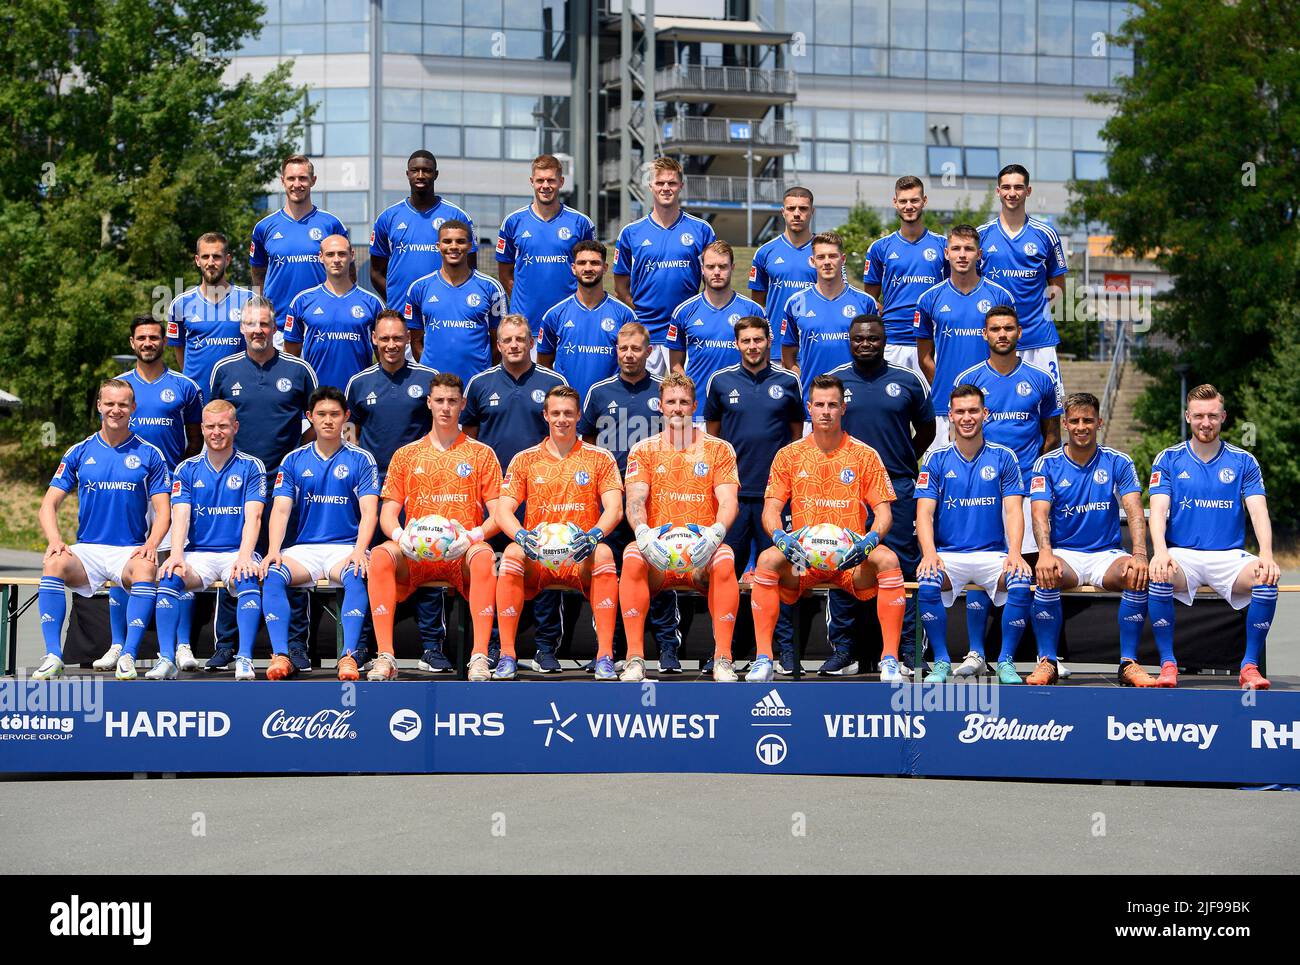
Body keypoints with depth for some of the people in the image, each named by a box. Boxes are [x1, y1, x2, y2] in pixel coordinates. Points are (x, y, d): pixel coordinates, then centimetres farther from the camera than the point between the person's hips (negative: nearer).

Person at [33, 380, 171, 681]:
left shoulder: (149, 455, 7)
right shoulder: (79, 453, 10)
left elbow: (163, 511, 3)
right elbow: (49, 504, 6)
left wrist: (151, 545, -17)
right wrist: (54, 539, -14)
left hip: (130, 552, -1)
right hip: (87, 550, 1)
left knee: (147, 569, -35)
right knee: (55, 564, -31)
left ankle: (128, 656, -34)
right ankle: (53, 656, -31)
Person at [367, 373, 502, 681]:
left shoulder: (480, 454, 14)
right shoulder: (406, 455, 18)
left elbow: (498, 515, 6)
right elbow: (387, 515, 12)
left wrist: (472, 536, -16)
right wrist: (399, 535, -12)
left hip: (461, 553, -1)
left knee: (484, 556, -38)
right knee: (380, 555, -32)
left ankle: (480, 656, -44)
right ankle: (385, 657, -38)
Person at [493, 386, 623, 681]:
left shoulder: (600, 458, 9)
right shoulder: (524, 460, 11)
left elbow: (614, 509, -2)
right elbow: (503, 511, 2)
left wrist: (593, 535, -24)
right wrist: (522, 536, -21)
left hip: (581, 558, -1)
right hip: (536, 559, 1)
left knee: (604, 553, -33)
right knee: (512, 553, -31)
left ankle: (605, 656, -34)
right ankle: (506, 655, -29)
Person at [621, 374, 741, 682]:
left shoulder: (718, 449, 11)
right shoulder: (643, 450, 13)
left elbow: (728, 501, -2)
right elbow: (635, 500, -2)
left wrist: (714, 533, -26)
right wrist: (643, 532, -26)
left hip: (701, 553, 0)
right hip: (657, 553, 1)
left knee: (725, 560, -34)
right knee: (632, 556, -33)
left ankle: (723, 659, -33)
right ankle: (635, 659, -32)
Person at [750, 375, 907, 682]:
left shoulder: (864, 455, 5)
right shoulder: (789, 455, 7)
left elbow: (883, 510, 2)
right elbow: (771, 509, 3)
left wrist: (871, 539, -21)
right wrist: (779, 536, -21)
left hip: (851, 558, 0)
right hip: (802, 557, 0)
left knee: (887, 560, -31)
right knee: (767, 560, -31)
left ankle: (890, 659, -27)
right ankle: (763, 659, -29)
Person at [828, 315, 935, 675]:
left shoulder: (909, 381, 5)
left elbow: (926, 429, 15)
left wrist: (902, 462, 11)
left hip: (897, 487, -1)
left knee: (903, 566, -1)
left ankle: (907, 648, 5)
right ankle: (841, 646, 11)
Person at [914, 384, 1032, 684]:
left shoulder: (1003, 457, 7)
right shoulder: (936, 459, 7)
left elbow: (1013, 510, 0)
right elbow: (924, 512, -1)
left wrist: (1014, 552, -19)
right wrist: (929, 553, -20)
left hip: (993, 555, 0)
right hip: (947, 555, 0)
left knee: (1021, 582, -30)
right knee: (927, 583, -32)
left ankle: (1006, 661, -11)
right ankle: (941, 662, -12)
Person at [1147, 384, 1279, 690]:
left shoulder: (1243, 461, 8)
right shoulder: (1168, 460, 6)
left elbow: (1258, 511, -2)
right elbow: (1158, 510, -5)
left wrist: (1266, 554, -22)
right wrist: (1160, 551, -26)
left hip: (1229, 555, 1)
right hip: (1182, 554, -1)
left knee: (1266, 579, -30)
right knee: (1159, 577, -34)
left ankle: (1250, 666, -18)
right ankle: (1167, 664, -22)